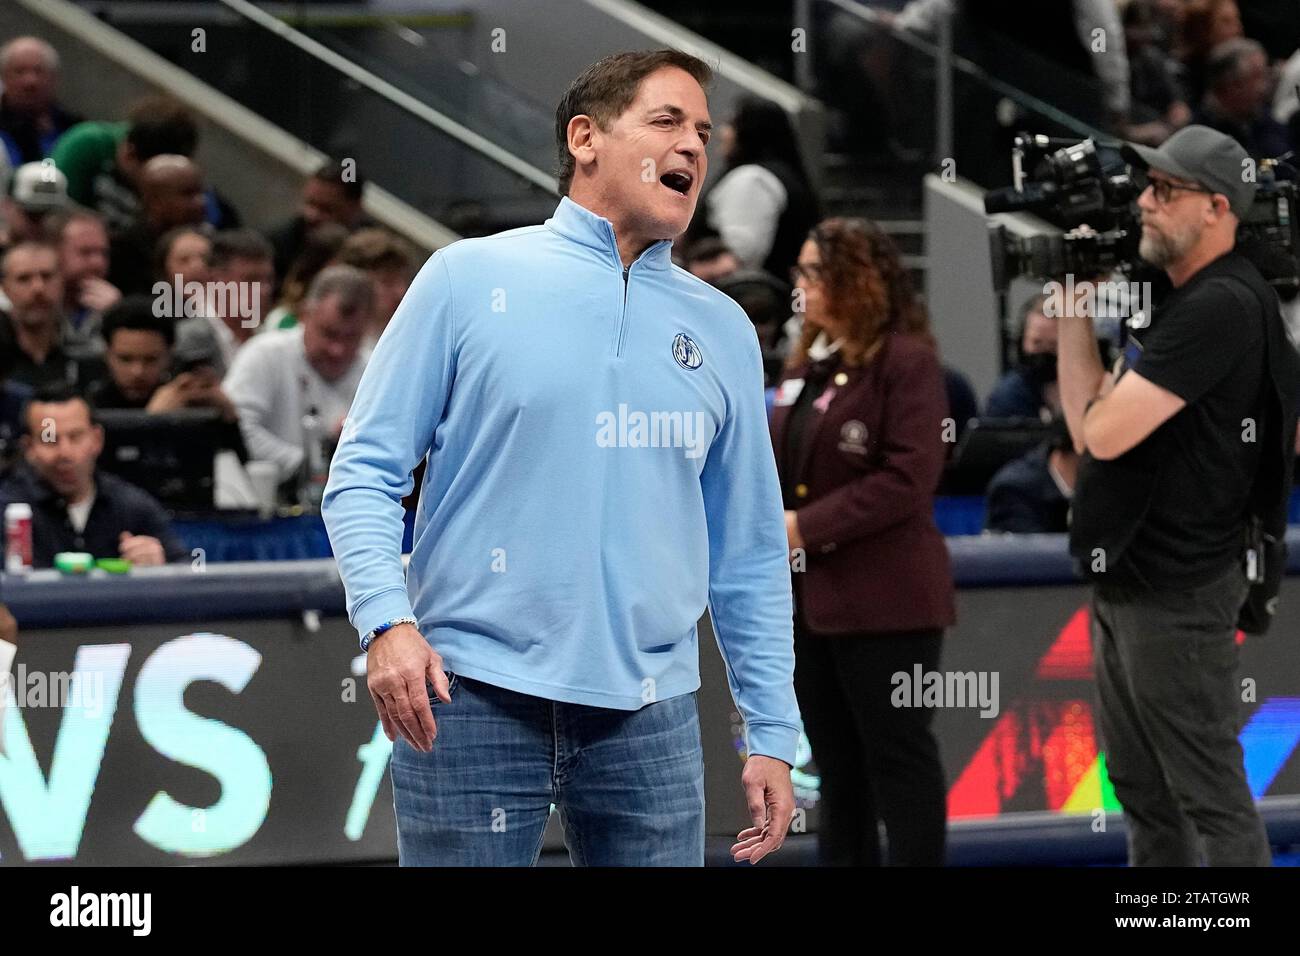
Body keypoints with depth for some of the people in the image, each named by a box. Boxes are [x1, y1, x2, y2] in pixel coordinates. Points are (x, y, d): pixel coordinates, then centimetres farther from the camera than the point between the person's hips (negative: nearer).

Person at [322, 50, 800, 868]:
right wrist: (387, 619, -15)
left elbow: (750, 556, 15)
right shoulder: (471, 278, 3)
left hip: (649, 717, 3)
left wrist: (773, 735, 9)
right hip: (472, 701, -3)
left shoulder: (723, 330, 12)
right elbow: (366, 470, 1)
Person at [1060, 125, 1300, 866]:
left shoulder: (1222, 306, -19)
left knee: (1210, 800, -5)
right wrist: (1075, 306, 0)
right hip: (1127, 582, 10)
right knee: (1143, 795, 15)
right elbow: (1089, 425, 12)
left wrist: (1079, 308, -8)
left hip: (1177, 593, -10)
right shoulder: (1179, 300, 13)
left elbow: (1105, 431, -24)